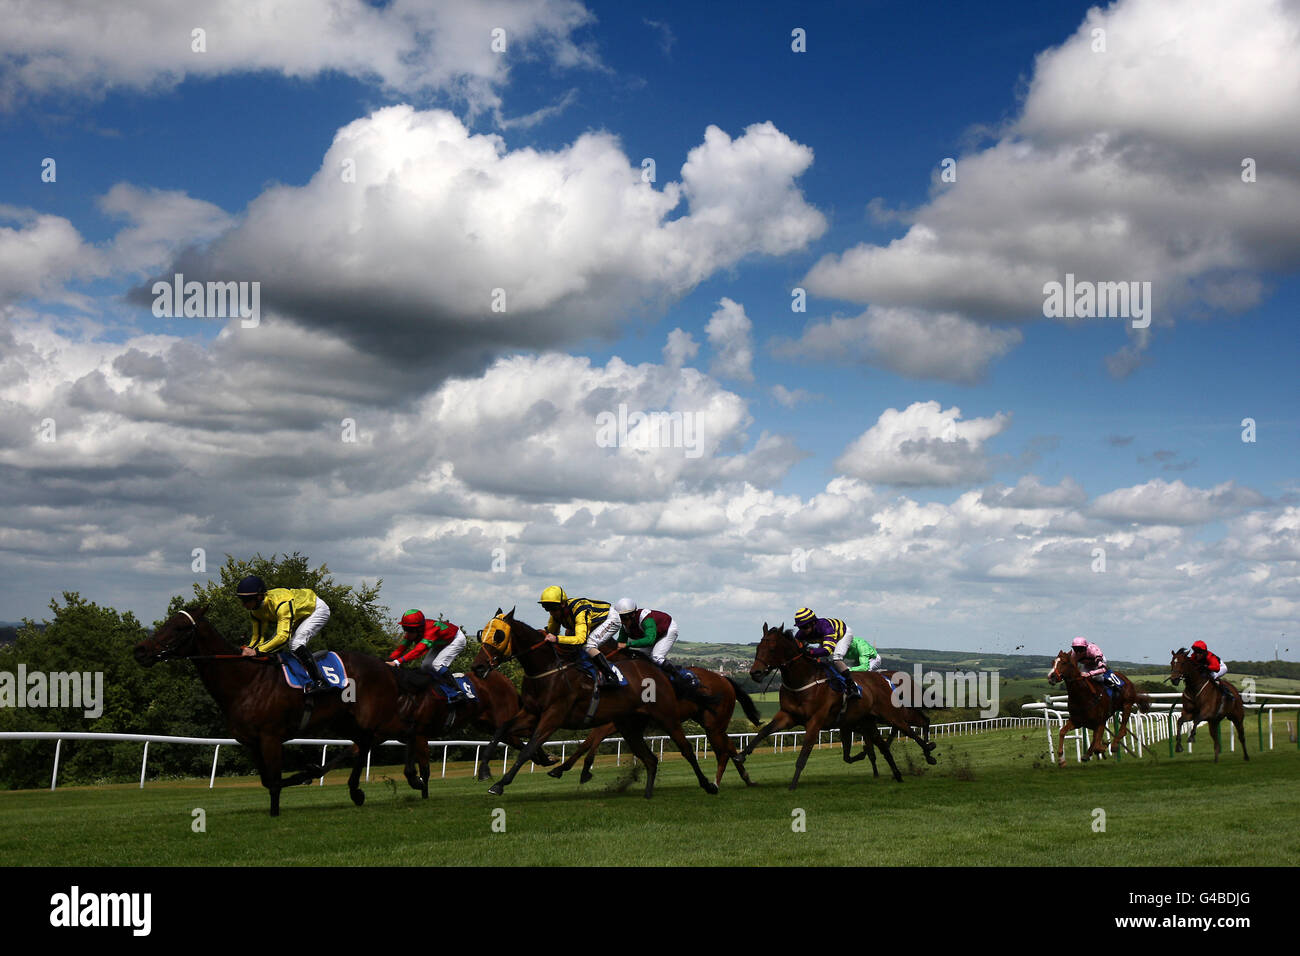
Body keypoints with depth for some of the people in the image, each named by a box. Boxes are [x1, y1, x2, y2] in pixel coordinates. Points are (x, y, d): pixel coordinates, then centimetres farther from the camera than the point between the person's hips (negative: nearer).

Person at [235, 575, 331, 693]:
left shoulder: (281, 603, -42)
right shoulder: (254, 610, -15)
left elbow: (283, 636, -49)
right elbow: (258, 637, -9)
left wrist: (256, 651, -53)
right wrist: (247, 650, -28)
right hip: (299, 616, 9)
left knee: (295, 644, -27)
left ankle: (320, 682, -26)